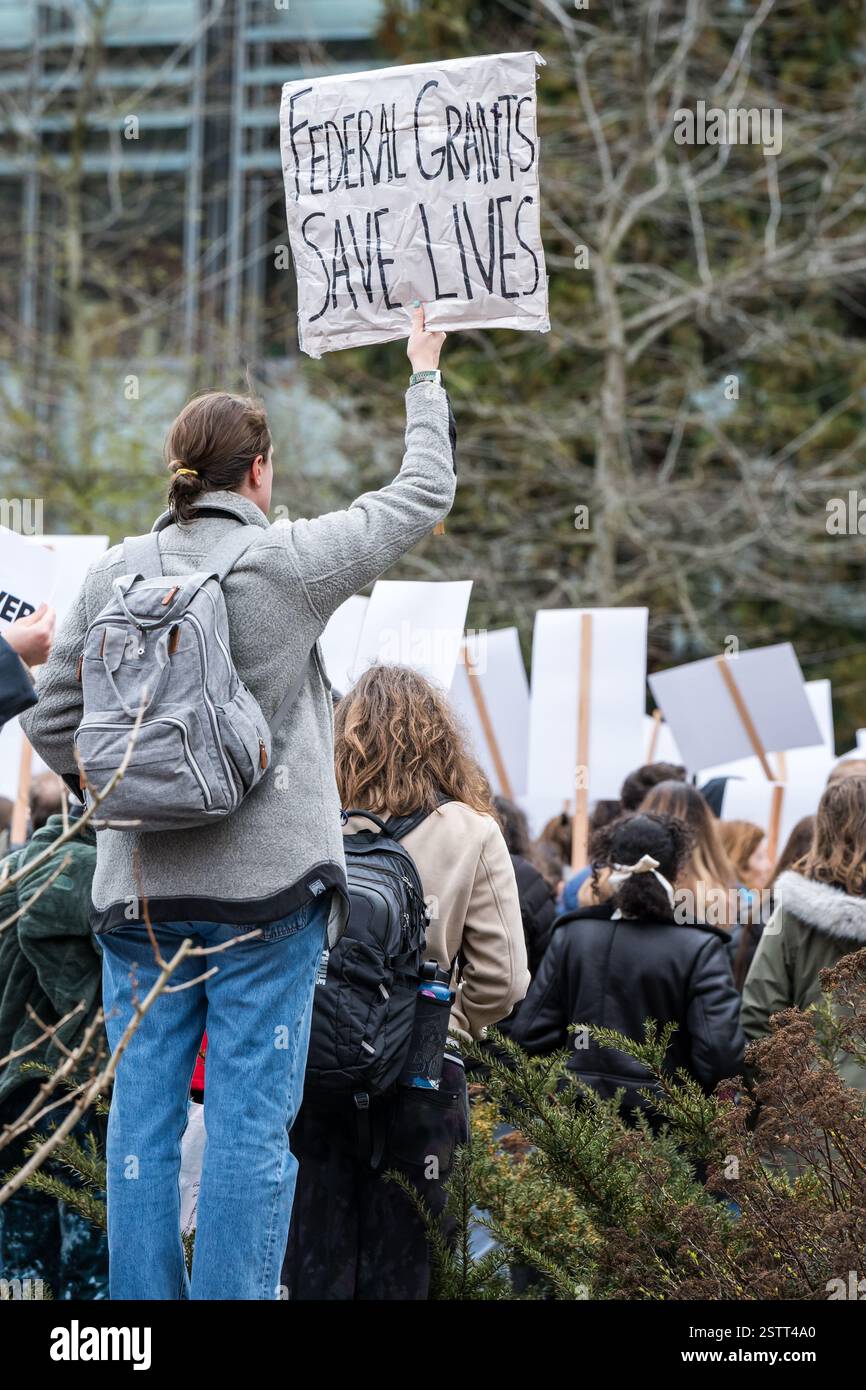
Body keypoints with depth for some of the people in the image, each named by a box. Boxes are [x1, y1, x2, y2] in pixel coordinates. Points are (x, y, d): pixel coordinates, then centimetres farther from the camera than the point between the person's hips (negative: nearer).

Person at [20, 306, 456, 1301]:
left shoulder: (114, 576, 4)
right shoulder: (289, 562, -5)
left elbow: (52, 722, 7)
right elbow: (424, 495, 8)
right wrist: (425, 378, 21)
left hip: (140, 885, 4)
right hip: (267, 885, -4)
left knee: (143, 1117, 7)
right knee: (252, 1123, -2)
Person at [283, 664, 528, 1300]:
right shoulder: (472, 834, -3)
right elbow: (502, 978, -6)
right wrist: (444, 1024, 11)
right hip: (421, 1078, 0)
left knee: (314, 1268, 7)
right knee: (396, 1270, 7)